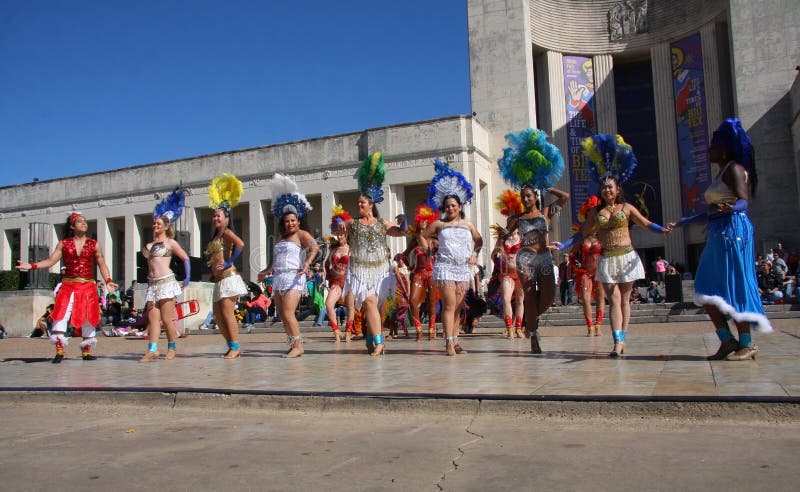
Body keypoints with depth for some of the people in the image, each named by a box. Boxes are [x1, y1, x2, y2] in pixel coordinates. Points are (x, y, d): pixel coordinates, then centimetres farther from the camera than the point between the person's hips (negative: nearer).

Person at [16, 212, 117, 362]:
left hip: (88, 287, 1)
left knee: (88, 318, 5)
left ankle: (86, 352, 16)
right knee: (61, 315, -13)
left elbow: (102, 265, 6)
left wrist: (108, 281, -6)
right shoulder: (63, 244, 8)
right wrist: (31, 266, -9)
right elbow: (51, 261, 4)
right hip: (68, 286, 0)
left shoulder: (94, 244, 7)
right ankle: (59, 351, -9)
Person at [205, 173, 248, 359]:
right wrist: (213, 270, 8)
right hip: (219, 280, 10)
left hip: (228, 277, -10)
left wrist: (229, 262, -20)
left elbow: (240, 244, -26)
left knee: (227, 314, -9)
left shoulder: (227, 232, -7)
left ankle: (235, 348, -2)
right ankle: (232, 347, 18)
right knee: (218, 317, 10)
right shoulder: (216, 235, 20)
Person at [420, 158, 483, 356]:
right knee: (449, 305, -12)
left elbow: (479, 240, 25)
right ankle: (449, 342, -14)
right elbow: (422, 237, 12)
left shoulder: (468, 225, 13)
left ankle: (455, 341, 12)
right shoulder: (439, 224, 4)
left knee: (458, 307, 6)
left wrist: (475, 254, 11)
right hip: (445, 267, -4)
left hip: (464, 268, 4)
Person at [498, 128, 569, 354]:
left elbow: (565, 196, 3)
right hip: (526, 258, -2)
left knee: (549, 296, -3)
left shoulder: (546, 212, 8)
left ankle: (531, 319, 26)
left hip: (545, 257, 2)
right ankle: (533, 335, 3)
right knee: (530, 296, -4)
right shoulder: (518, 218, 7)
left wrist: (546, 187, 7)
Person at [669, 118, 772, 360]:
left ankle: (747, 344, 0)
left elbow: (743, 201, -18)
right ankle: (727, 340, 8)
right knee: (706, 290, 5)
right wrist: (685, 221, 34)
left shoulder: (734, 169, -5)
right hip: (718, 234, 10)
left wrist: (730, 208, -40)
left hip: (733, 230, -10)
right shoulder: (722, 173, 22)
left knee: (733, 287, -8)